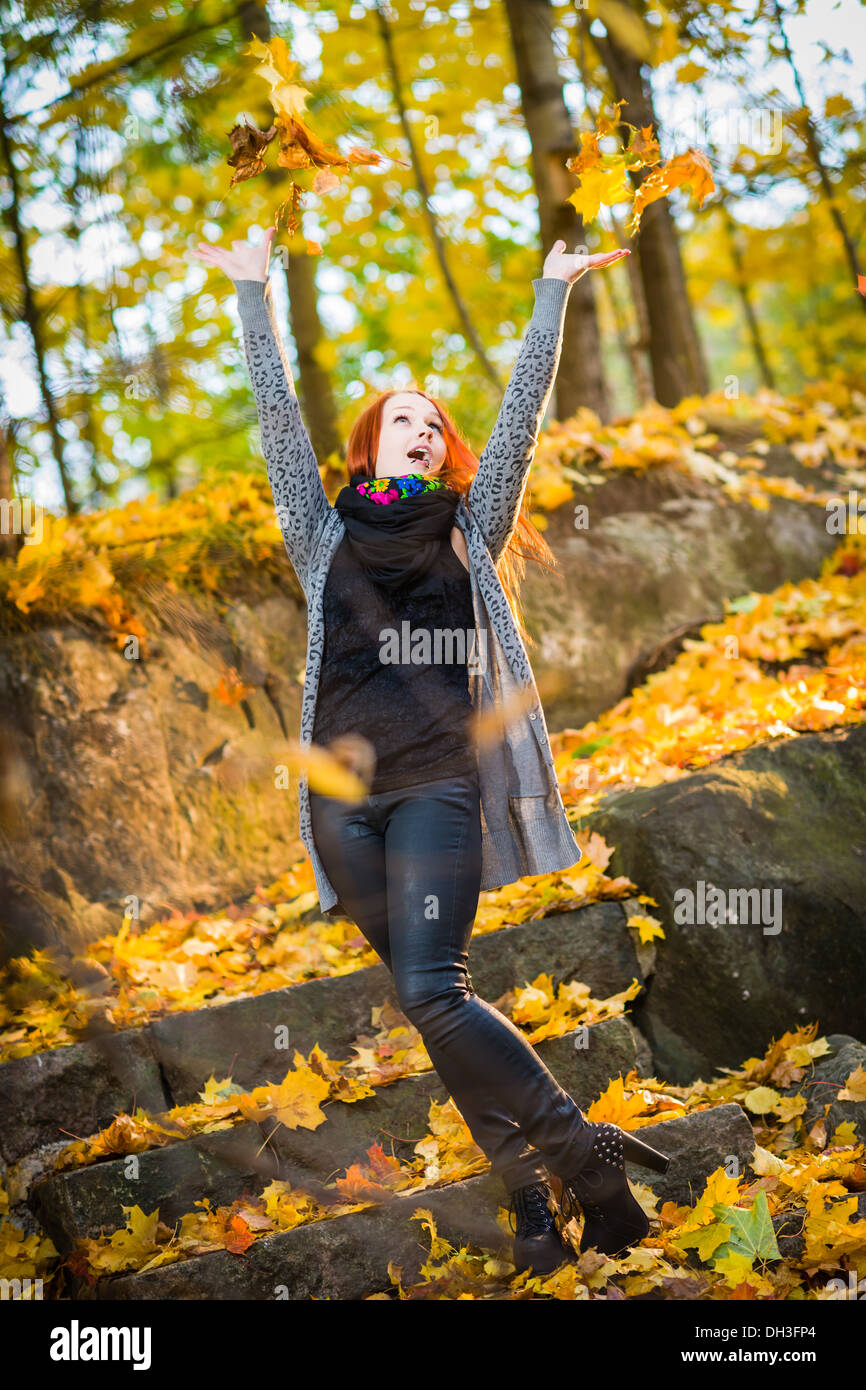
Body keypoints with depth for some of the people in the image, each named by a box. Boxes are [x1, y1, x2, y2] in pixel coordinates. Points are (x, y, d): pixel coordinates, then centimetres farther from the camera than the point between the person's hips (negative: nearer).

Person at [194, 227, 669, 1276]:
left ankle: (579, 1150, -9)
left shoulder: (467, 535, 16)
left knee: (433, 995, -19)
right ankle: (534, 1197, 7)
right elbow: (278, 416, 13)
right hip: (344, 795, 2)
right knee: (432, 1001, 1)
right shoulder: (327, 539, 17)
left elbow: (521, 414, 13)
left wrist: (552, 296, 12)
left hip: (438, 786, -2)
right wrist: (255, 294, 12)